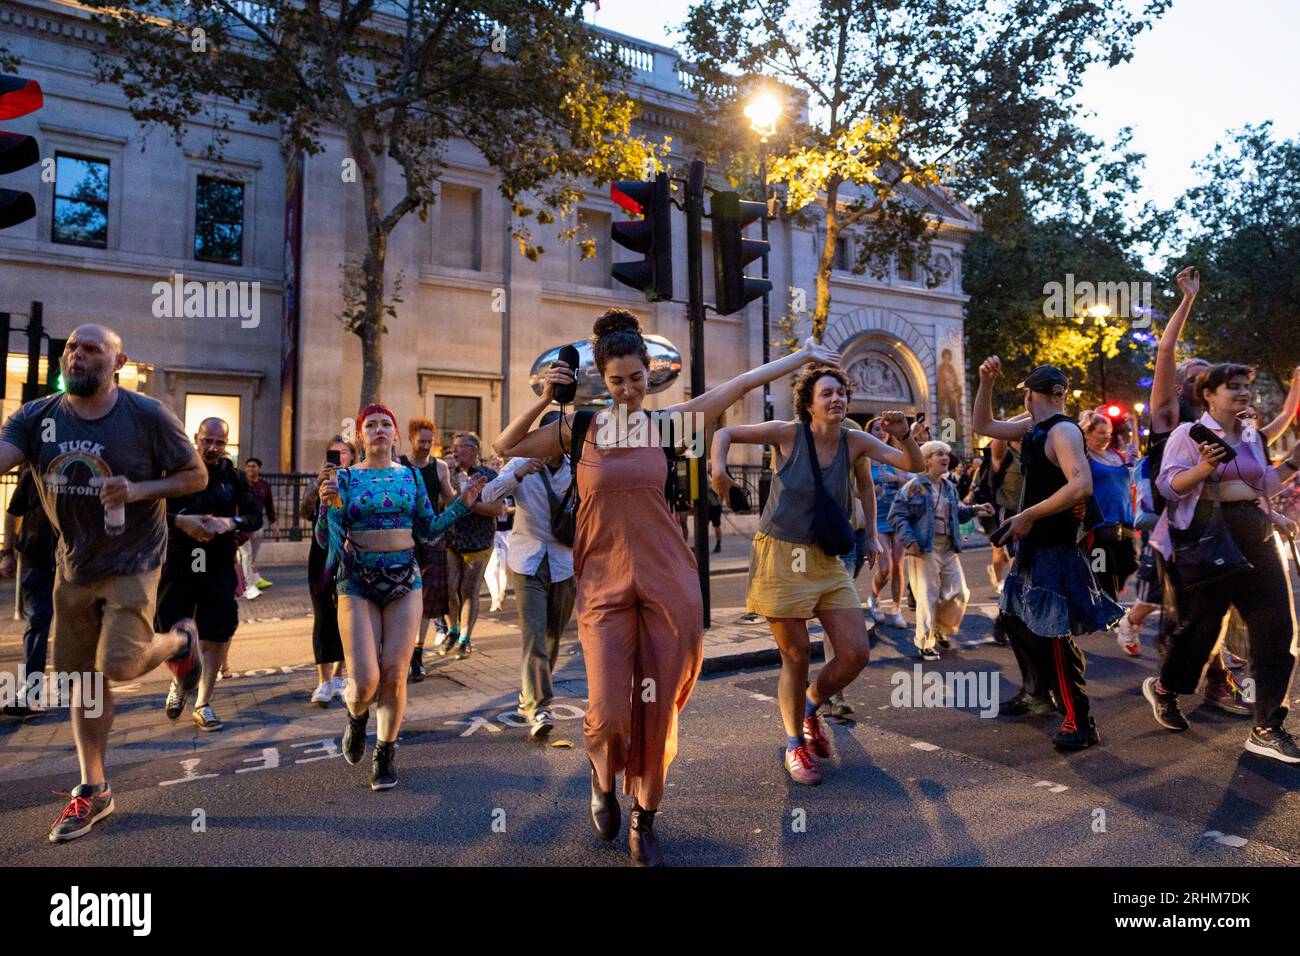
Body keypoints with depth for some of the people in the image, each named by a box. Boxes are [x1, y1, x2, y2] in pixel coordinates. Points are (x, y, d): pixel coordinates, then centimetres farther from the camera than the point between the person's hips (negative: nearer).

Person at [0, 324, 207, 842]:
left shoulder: (148, 415, -13)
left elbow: (196, 476, -7)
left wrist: (139, 490, -21)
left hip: (131, 564, -4)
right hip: (73, 567, 4)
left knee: (119, 666, -18)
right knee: (83, 678, 12)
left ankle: (179, 641, 17)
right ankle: (92, 790, 26)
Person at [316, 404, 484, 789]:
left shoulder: (411, 476, 8)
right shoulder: (345, 477, 1)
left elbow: (428, 530, 12)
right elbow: (326, 538, -4)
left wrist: (462, 504, 2)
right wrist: (326, 503, -22)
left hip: (405, 581, 2)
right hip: (357, 583, -2)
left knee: (394, 675, -1)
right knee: (364, 681, -7)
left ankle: (386, 753, 21)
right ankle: (356, 716, 30)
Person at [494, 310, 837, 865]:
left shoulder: (668, 423, 4)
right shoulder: (578, 428, 4)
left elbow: (740, 385, 6)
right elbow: (505, 448, 7)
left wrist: (803, 355, 10)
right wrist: (544, 400, -4)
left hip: (668, 582, 1)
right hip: (604, 585, -1)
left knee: (658, 710, 6)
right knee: (609, 711, -8)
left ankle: (645, 821, 28)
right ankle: (603, 778, 29)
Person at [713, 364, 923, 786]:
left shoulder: (855, 441, 0)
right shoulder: (788, 434, -9)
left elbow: (913, 464, 6)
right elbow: (725, 433, -3)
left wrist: (904, 435, -12)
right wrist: (718, 467, -20)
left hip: (828, 561, 4)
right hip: (781, 557, -4)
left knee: (856, 654, 1)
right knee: (796, 656, 3)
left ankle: (810, 707, 31)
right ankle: (795, 746, 25)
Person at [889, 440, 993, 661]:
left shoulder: (950, 487, 12)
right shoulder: (914, 486, -9)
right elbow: (897, 515, -11)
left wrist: (974, 509, 8)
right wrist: (909, 541, -19)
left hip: (949, 550, 7)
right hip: (925, 551, -7)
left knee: (959, 594, 7)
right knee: (928, 598, -3)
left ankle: (940, 628, 32)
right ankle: (925, 643, 12)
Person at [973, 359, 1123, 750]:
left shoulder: (1062, 430, -16)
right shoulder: (1033, 428, 10)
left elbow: (1081, 486, -29)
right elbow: (984, 425, 17)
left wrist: (1028, 516, -24)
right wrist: (986, 381, 5)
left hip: (1056, 547, -10)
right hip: (1033, 544, 10)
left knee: (1054, 633, -8)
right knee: (1015, 618, 19)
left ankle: (1080, 721, 3)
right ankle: (1036, 693, 35)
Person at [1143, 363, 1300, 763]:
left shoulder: (1252, 437, 16)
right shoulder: (1189, 433, -5)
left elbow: (1261, 487, 24)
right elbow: (1168, 486, -10)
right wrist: (1205, 467, -25)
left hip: (1257, 537, 7)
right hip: (1208, 538, -7)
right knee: (1200, 625, 2)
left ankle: (1266, 729, 7)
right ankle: (1163, 687, 30)